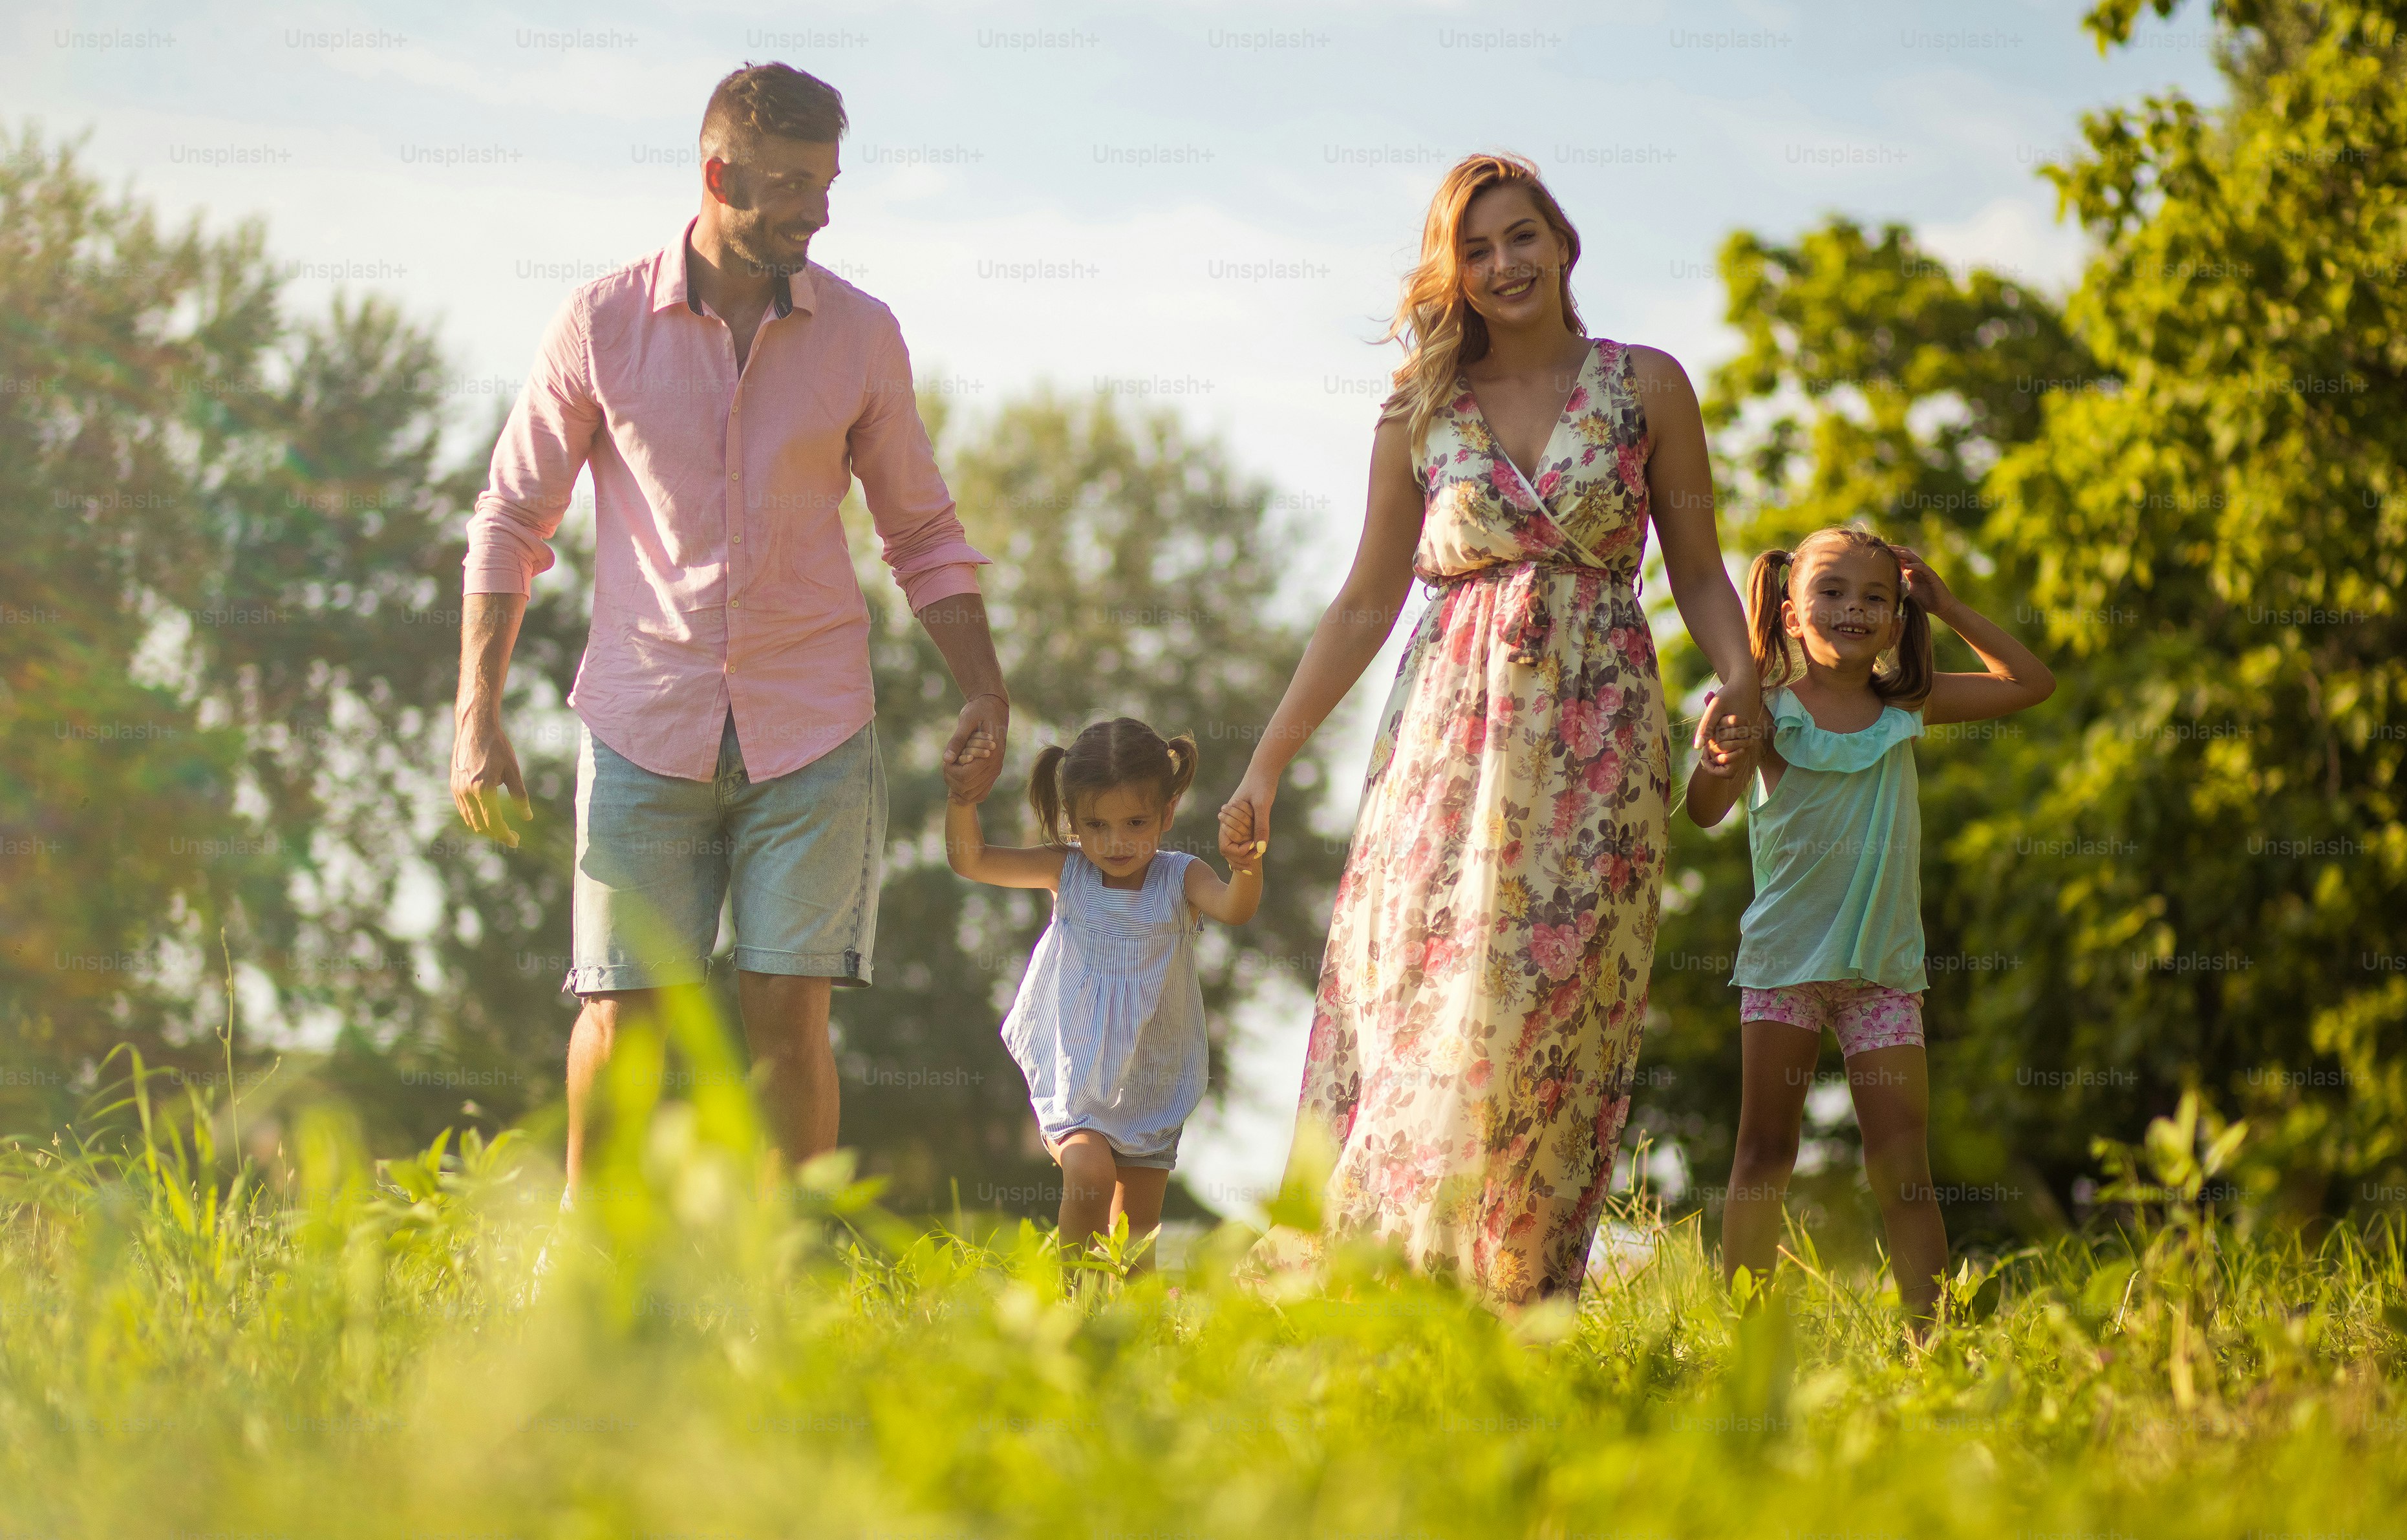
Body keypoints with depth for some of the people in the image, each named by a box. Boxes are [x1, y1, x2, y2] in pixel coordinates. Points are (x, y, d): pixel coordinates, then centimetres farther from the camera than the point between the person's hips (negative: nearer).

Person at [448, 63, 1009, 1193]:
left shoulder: (859, 335, 3)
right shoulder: (602, 324, -1)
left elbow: (922, 531, 13)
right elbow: (510, 520, 4)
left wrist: (984, 690, 1)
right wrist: (477, 718, -3)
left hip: (810, 729, 1)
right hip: (645, 723, -1)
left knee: (788, 1013, -3)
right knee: (624, 1015, -1)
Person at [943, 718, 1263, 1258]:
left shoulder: (1181, 879, -9)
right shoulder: (1067, 872, -6)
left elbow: (1233, 909, -29)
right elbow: (971, 860, -11)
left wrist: (1247, 870, -52)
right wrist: (962, 803, -31)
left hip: (1153, 1086, 1)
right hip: (1075, 1072, -1)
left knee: (1136, 1228, 9)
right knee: (1089, 1170, -26)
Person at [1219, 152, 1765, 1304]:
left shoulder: (1646, 387, 6)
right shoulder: (1420, 411, 9)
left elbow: (1698, 572, 8)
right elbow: (1366, 604, 13)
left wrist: (1739, 681, -12)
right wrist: (1269, 761, 9)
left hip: (1596, 740, -1)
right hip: (1448, 730, 1)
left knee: (1555, 1012, -6)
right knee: (1412, 998, -7)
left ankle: (1518, 1307, -3)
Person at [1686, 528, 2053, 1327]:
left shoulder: (1905, 706, 5)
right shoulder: (1770, 709, -6)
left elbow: (2033, 683, 14)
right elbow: (1705, 812, -17)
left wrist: (1949, 608, 5)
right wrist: (1716, 764, -39)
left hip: (1883, 963, 2)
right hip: (1785, 957, -2)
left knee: (1902, 1167, -1)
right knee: (1765, 1152, 1)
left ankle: (1928, 1328, 1)